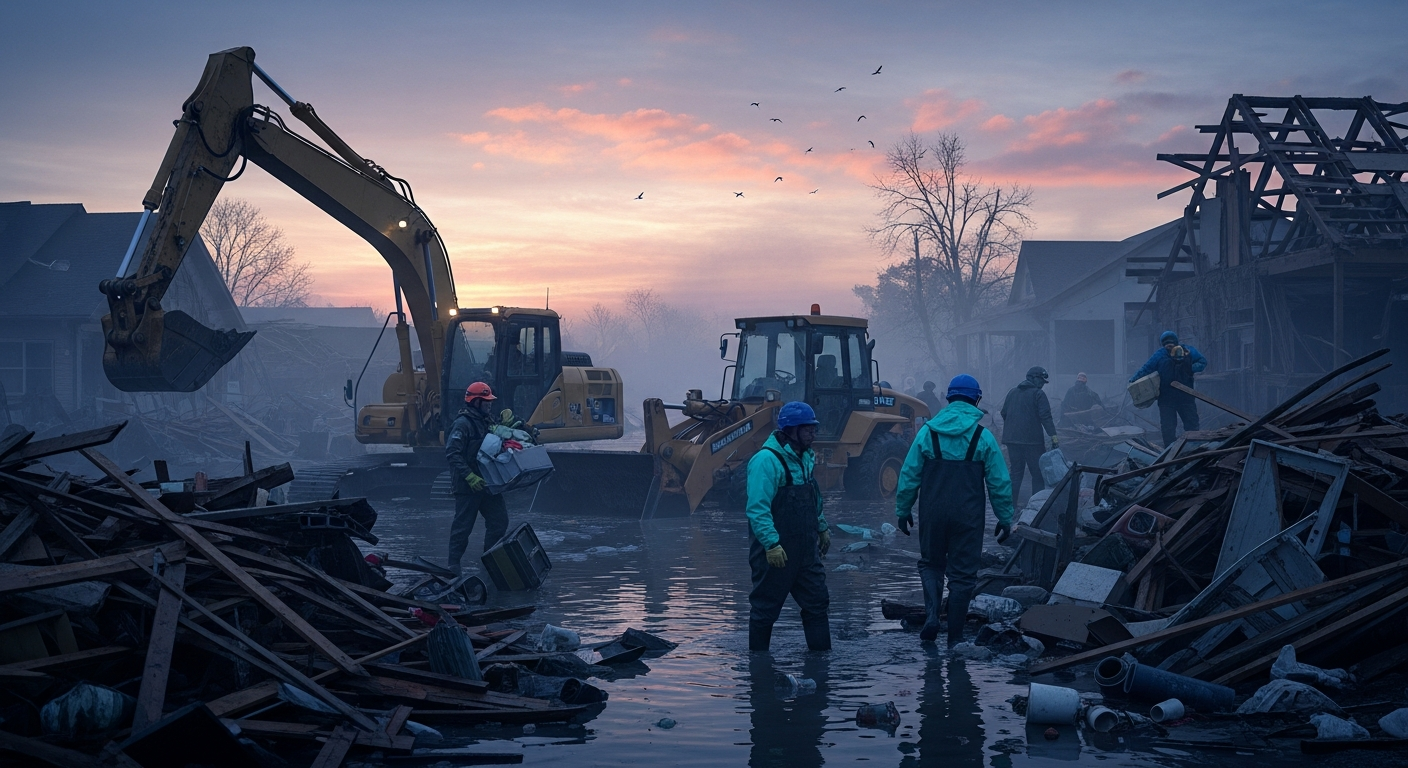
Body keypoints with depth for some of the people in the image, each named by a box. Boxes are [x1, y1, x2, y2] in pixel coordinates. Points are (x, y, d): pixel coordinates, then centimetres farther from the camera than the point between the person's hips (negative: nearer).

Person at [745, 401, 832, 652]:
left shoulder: (805, 457, 12)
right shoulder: (766, 460, -18)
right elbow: (758, 509, -24)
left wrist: (822, 528, 26)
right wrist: (771, 544, -28)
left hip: (805, 550, 8)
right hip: (775, 552, -8)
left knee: (817, 601, 9)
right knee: (765, 608, 3)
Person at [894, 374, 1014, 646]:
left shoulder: (927, 432, -2)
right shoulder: (983, 437, -4)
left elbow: (909, 476, 1)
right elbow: (999, 483, -2)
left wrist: (903, 510, 11)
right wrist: (1005, 518, 8)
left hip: (933, 514, 1)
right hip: (968, 517, -1)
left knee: (931, 563, 20)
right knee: (962, 573, 7)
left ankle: (931, 614, -2)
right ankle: (955, 636, 9)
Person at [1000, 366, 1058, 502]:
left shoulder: (1012, 392, 14)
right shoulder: (1038, 394, -6)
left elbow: (1004, 414, 21)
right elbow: (1045, 416, -15)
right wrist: (1053, 435, -17)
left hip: (1012, 439, 6)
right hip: (1032, 440, -6)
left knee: (1016, 472, 10)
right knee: (1037, 473, 1)